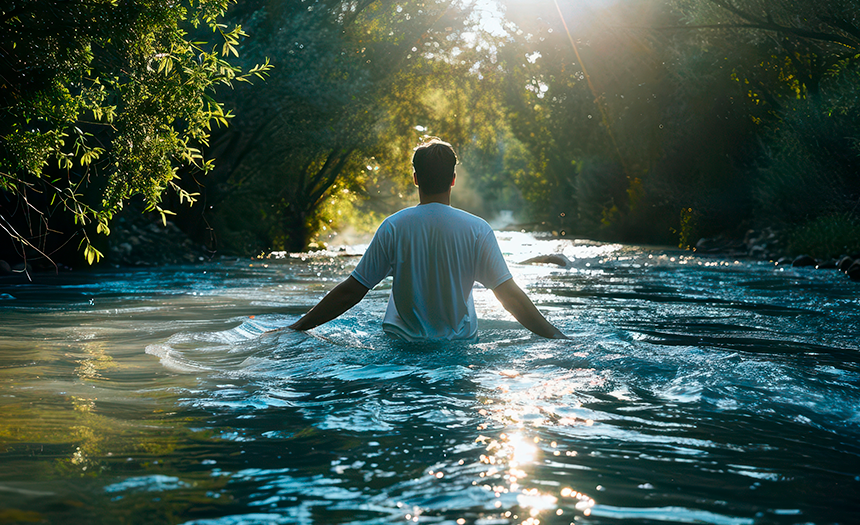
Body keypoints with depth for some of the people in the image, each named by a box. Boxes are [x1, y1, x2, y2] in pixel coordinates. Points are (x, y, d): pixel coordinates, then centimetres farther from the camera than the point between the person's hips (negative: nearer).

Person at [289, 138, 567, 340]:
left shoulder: (394, 227, -7)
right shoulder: (478, 230, -6)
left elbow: (351, 291, -5)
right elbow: (509, 294, -6)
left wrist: (298, 327, 5)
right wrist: (556, 336, 3)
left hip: (401, 343, 0)